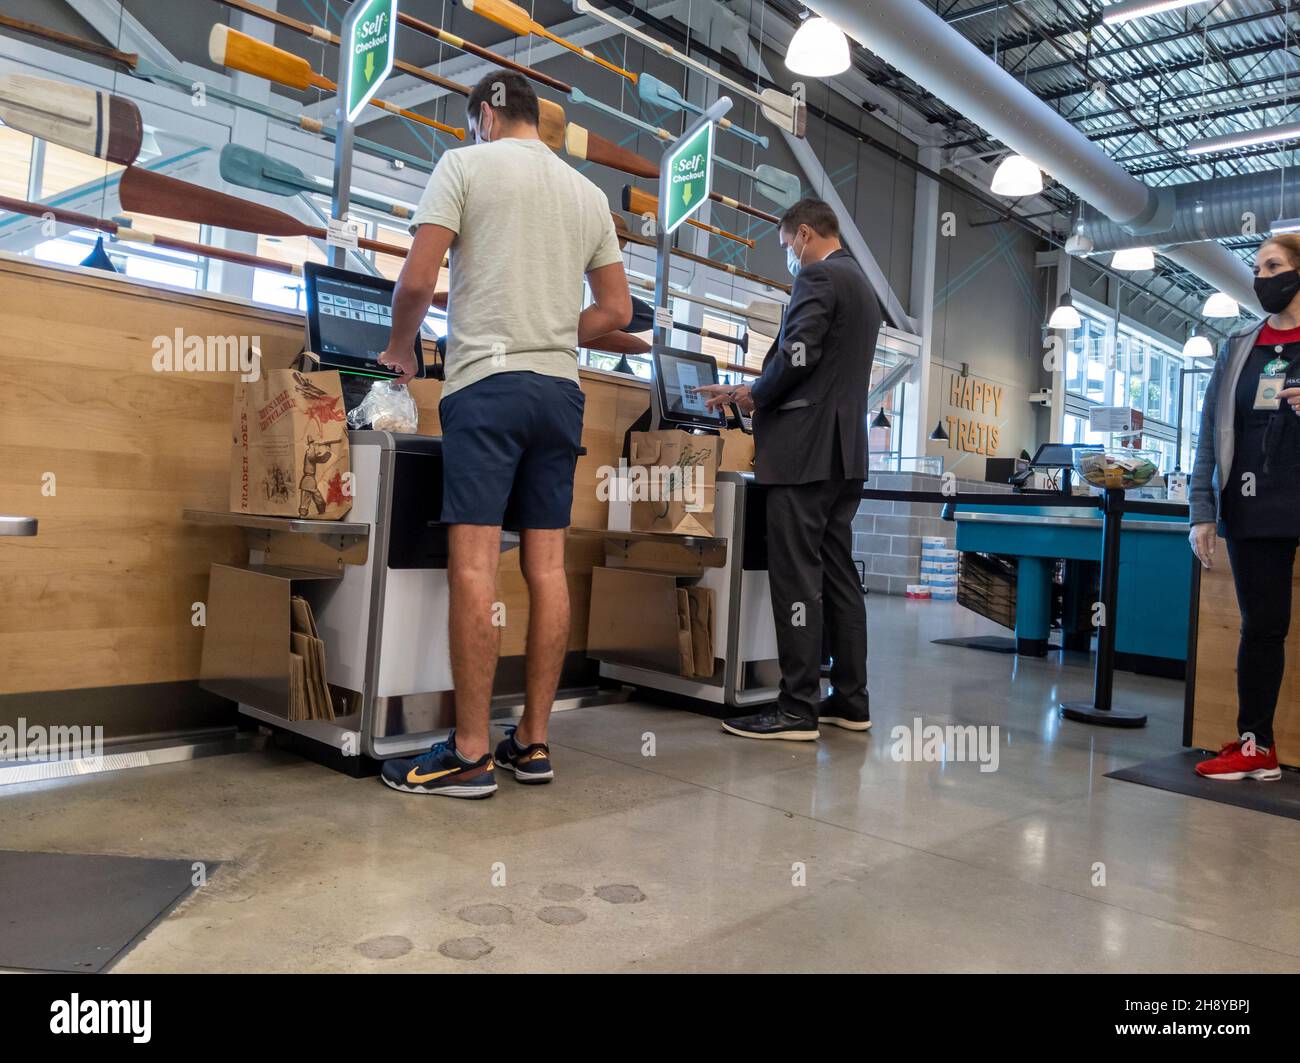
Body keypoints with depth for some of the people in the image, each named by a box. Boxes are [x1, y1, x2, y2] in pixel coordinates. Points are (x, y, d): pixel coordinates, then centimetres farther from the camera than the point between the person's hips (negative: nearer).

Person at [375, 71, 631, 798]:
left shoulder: (466, 165, 3)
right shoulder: (589, 193, 18)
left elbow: (417, 280, -5)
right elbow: (618, 310, 16)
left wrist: (401, 346, 12)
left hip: (487, 381, -5)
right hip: (560, 387, 6)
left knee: (475, 564, -8)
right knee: (547, 565, 3)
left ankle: (471, 755, -7)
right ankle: (534, 743, 9)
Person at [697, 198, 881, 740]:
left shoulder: (818, 278, -7)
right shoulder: (862, 285, 23)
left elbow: (797, 355, -18)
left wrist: (753, 395, 0)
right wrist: (755, 393, 19)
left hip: (806, 450, -10)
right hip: (845, 451, 10)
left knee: (796, 574, -8)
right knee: (837, 573, 10)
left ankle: (798, 708, -6)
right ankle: (850, 700, 15)